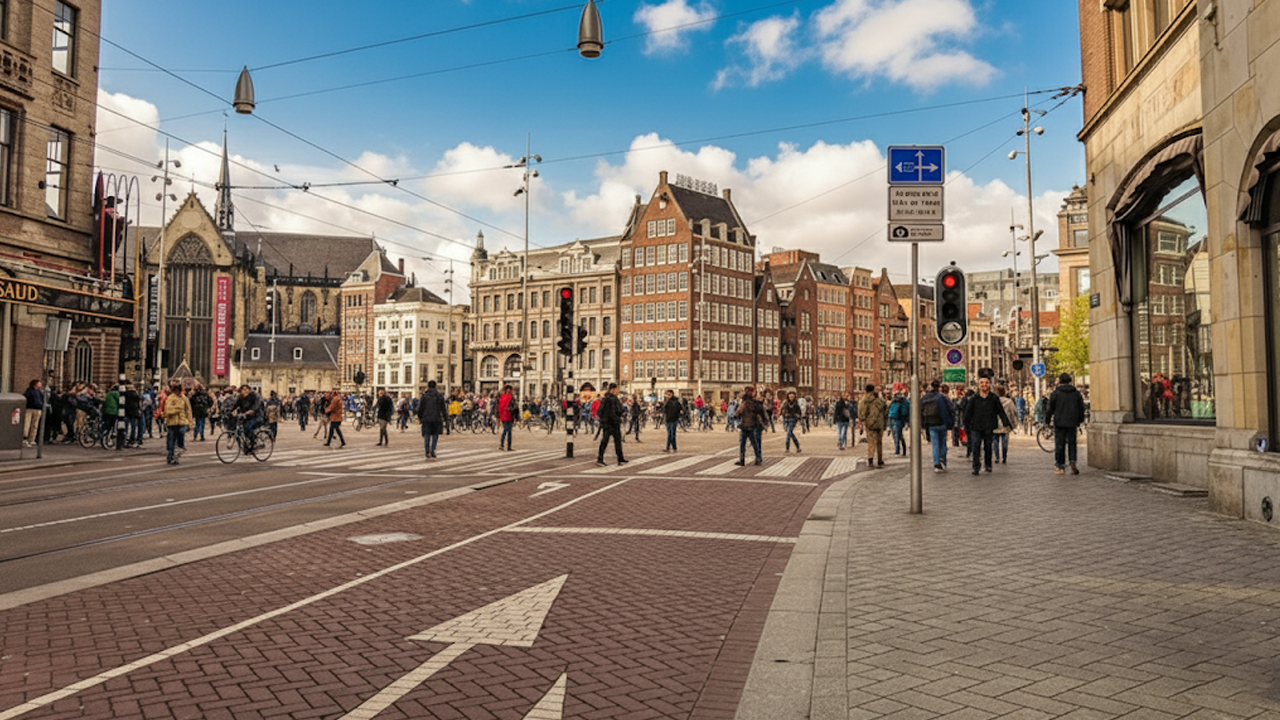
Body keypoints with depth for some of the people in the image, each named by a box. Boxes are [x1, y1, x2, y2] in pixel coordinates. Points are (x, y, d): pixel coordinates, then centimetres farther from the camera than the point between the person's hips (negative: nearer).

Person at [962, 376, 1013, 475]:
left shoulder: (994, 398, 3)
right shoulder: (973, 398, 2)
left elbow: (1001, 412, 7)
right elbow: (967, 414, 7)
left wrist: (1007, 423, 0)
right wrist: (966, 427, 7)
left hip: (989, 428, 1)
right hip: (976, 428, -1)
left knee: (988, 447, 9)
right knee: (975, 447, -9)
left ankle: (988, 465, 27)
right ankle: (976, 467, -4)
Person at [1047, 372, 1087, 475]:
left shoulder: (1055, 393, -4)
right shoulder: (1076, 393, 7)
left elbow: (1050, 408, -2)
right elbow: (1081, 408, 13)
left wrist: (1048, 420, 9)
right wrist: (1079, 421, 22)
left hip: (1059, 422, -3)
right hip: (1072, 423, 3)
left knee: (1059, 444, 2)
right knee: (1072, 443, 11)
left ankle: (1060, 466, 6)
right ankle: (1072, 462, -6)